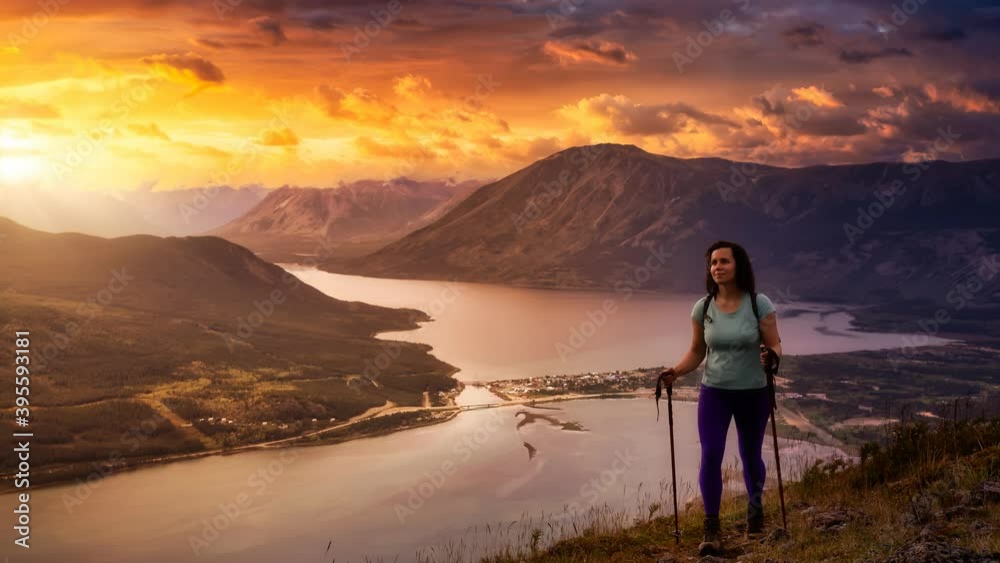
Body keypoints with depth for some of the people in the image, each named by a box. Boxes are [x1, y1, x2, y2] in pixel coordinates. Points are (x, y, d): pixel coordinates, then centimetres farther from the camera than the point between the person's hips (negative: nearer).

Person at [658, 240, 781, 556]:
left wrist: (770, 357, -32)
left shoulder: (760, 304, -12)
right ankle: (712, 529, -3)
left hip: (753, 393, -1)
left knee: (750, 456, 13)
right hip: (714, 393, 1)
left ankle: (755, 511, 41)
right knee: (710, 455, -13)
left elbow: (775, 346, -9)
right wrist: (675, 372, -13)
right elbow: (697, 352, 4)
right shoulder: (703, 308, -4)